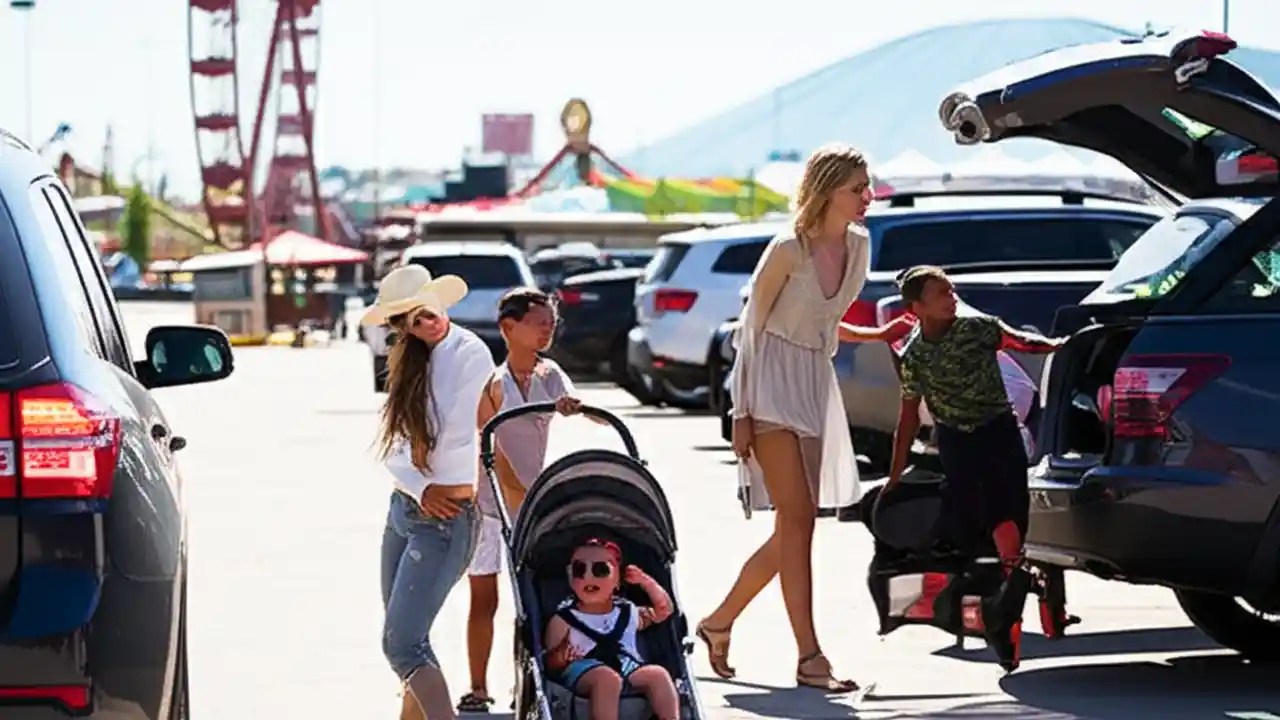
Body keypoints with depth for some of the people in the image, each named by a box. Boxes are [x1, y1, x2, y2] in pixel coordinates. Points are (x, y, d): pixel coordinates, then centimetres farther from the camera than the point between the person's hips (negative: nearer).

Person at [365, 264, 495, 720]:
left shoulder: (470, 354, -13)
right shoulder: (408, 359, 10)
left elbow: (460, 439, -18)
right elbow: (392, 445, 4)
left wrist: (430, 469, 1)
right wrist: (419, 488, -14)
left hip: (445, 520, -8)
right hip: (402, 510, 8)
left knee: (402, 643, -12)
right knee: (407, 640, 14)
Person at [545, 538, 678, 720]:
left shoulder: (627, 613, 25)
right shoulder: (563, 620, 12)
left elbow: (664, 609, 37)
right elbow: (550, 663, 6)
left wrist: (646, 582, 22)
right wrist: (560, 657, -19)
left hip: (630, 671, 4)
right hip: (584, 673, -4)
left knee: (658, 674, -26)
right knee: (607, 678, -39)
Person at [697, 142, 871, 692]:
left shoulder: (858, 245, 5)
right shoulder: (788, 249, -13)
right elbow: (752, 325, -9)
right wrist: (742, 411, -11)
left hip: (817, 384, 7)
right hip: (773, 383, -7)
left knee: (794, 528, 7)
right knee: (796, 520, -13)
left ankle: (719, 622, 24)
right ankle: (809, 658, -14)